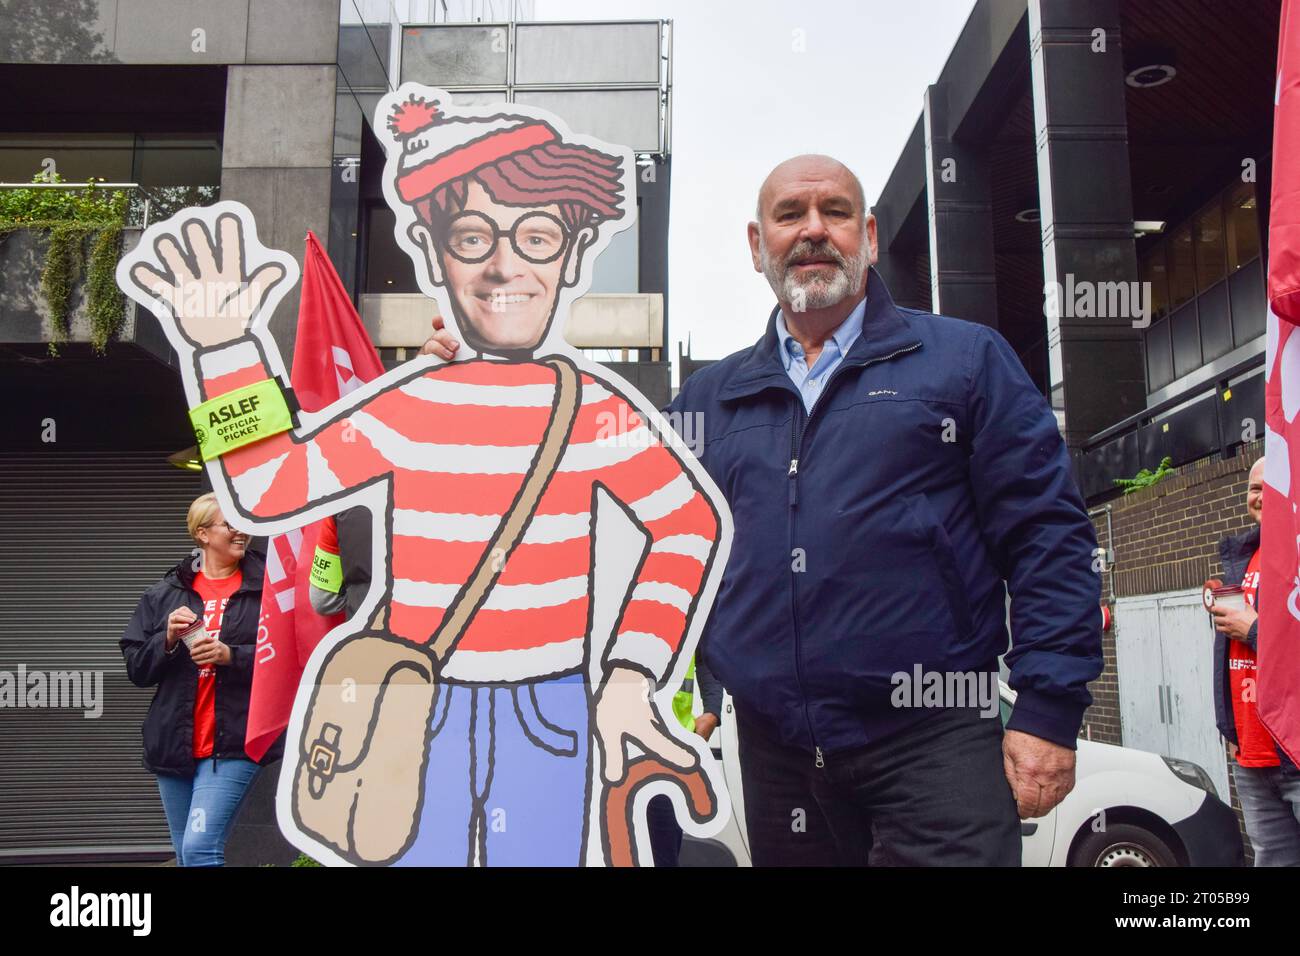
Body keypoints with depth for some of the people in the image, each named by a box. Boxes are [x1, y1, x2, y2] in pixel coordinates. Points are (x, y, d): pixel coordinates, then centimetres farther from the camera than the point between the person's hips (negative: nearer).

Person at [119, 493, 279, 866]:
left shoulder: (266, 589, -1)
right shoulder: (165, 593, 10)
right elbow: (136, 669, 9)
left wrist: (231, 655, -18)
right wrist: (168, 639, -8)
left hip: (233, 743, -4)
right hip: (174, 745, 5)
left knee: (200, 847, -16)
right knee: (186, 855, 15)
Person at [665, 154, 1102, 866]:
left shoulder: (965, 360, 4)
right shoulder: (707, 398, 12)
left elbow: (1047, 535, -1)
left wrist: (1048, 710, -8)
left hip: (934, 739, -3)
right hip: (774, 749, 3)